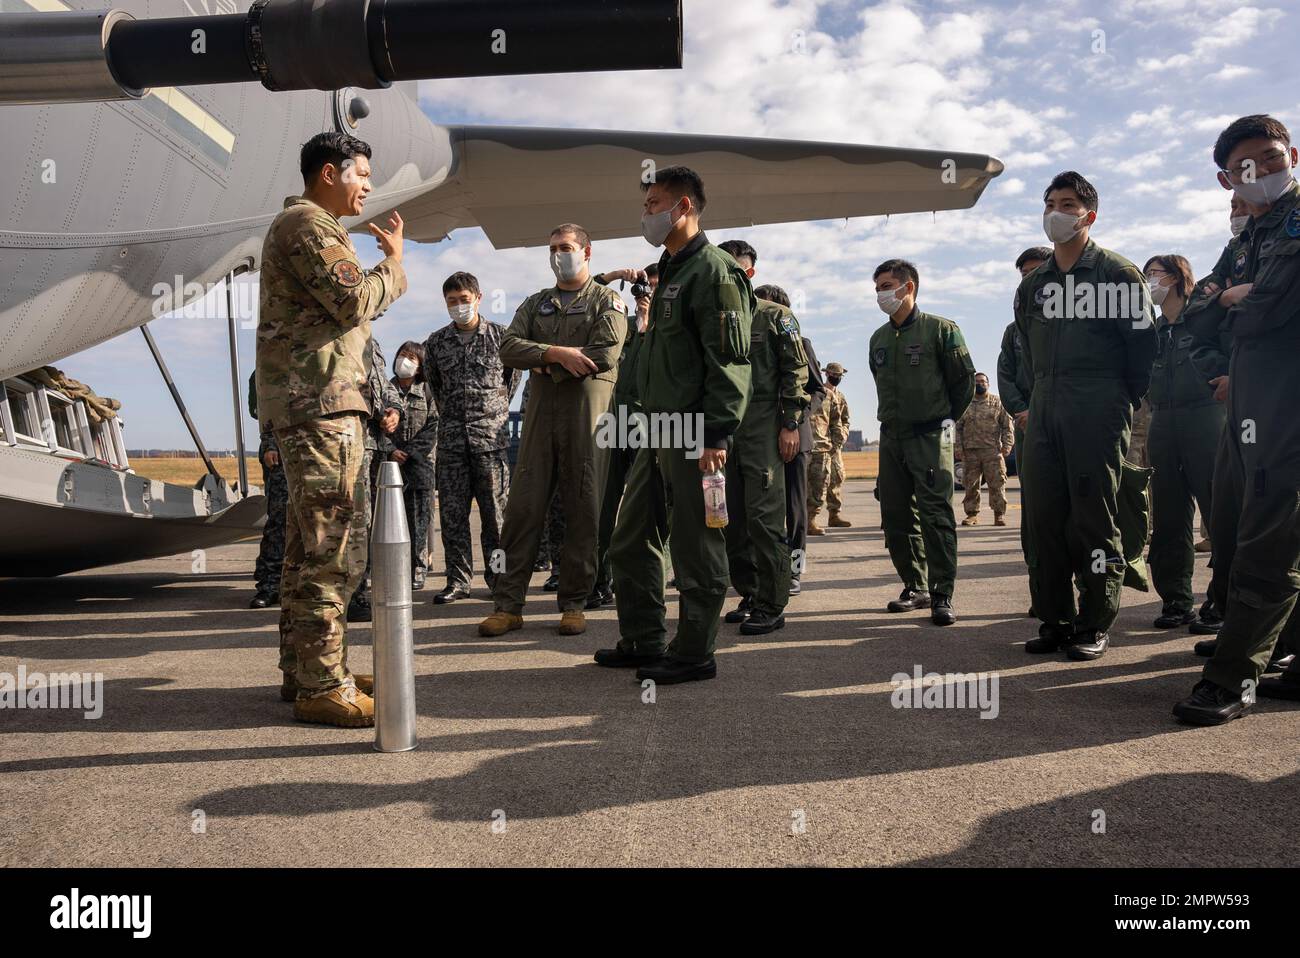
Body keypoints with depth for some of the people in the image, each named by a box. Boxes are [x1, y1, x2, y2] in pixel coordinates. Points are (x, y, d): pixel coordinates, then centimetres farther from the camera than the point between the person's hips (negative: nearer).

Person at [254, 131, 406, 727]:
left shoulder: (305, 226, 26)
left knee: (309, 544, 13)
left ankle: (303, 671, 21)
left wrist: (387, 266, 18)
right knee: (335, 546, -11)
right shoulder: (307, 224, -8)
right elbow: (355, 301, -18)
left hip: (311, 403, 11)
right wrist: (393, 262, -2)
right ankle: (322, 687, -7)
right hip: (320, 402, -11)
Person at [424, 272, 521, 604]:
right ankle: (458, 580, 9)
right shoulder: (436, 341, 10)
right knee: (452, 511, 2)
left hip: (491, 434, -3)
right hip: (451, 437, 3)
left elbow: (513, 374, 15)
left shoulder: (500, 335, 3)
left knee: (495, 510, -1)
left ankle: (498, 577, 8)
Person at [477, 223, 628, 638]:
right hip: (540, 413, 4)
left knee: (583, 509, -1)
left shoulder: (607, 301, 8)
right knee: (524, 506, -1)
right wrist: (558, 353, -12)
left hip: (588, 412, -3)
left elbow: (605, 356, -9)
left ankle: (574, 603, 8)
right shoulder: (535, 304, 21)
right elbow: (509, 347, 4)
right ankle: (508, 604, 3)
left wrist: (545, 366, -2)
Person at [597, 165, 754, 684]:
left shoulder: (714, 271, -10)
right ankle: (644, 642, 26)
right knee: (630, 542, 14)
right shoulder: (669, 272, 20)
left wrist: (715, 436, -23)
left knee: (696, 547, -1)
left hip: (694, 436, -10)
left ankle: (693, 654, 10)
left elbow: (730, 362, -18)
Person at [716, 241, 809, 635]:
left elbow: (795, 371, -3)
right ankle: (748, 596, 17)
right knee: (733, 518, 7)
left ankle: (771, 605, -5)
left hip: (763, 426, -6)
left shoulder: (775, 315, 3)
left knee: (764, 515, -10)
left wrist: (790, 425, -12)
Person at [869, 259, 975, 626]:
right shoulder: (878, 339, 12)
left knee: (935, 515, -10)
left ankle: (942, 595, -5)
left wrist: (947, 418, 3)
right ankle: (915, 587, 18)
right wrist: (894, 420, 16)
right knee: (896, 517, 6)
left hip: (930, 437, -6)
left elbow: (965, 379, 1)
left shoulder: (940, 329, -4)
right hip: (891, 438, 6)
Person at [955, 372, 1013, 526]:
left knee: (997, 483, -4)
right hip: (969, 451, 2)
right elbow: (957, 427, 11)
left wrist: (1006, 445, -2)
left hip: (992, 451, -1)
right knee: (970, 484, 3)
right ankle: (972, 513, 11)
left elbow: (1007, 425, 8)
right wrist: (958, 447, 1)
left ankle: (999, 514, 2)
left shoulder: (997, 402, 10)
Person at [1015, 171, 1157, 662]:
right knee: (1043, 516, 3)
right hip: (1044, 413, 6)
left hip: (1098, 412, -5)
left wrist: (1120, 402, -3)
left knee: (1094, 519, -5)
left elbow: (1142, 345, -2)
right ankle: (1055, 619, 11)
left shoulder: (1117, 273, 0)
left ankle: (1095, 625, 3)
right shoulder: (1033, 284, 17)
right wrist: (1043, 394, 15)